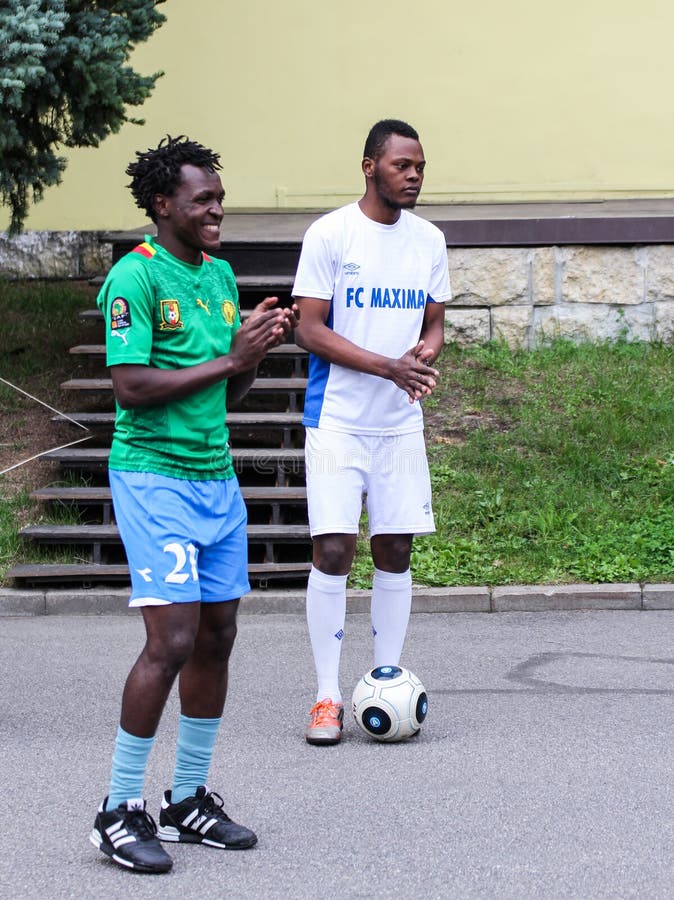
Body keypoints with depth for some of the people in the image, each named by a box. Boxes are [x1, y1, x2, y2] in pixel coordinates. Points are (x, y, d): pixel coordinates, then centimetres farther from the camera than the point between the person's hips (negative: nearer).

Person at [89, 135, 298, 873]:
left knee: (216, 637, 9)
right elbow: (132, 386, -19)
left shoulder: (220, 274, 13)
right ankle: (119, 811, -3)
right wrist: (230, 358, -16)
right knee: (171, 639, -14)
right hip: (153, 477, -8)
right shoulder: (134, 277, -12)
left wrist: (260, 347, -2)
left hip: (216, 476, 8)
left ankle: (188, 799, 20)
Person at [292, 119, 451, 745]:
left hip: (402, 424, 5)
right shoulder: (329, 235, -8)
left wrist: (426, 354, -10)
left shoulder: (428, 240, 8)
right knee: (333, 550, -8)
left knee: (395, 552, 6)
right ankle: (327, 698, -1)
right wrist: (390, 366, -20)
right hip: (337, 422, -5)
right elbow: (309, 329, -11)